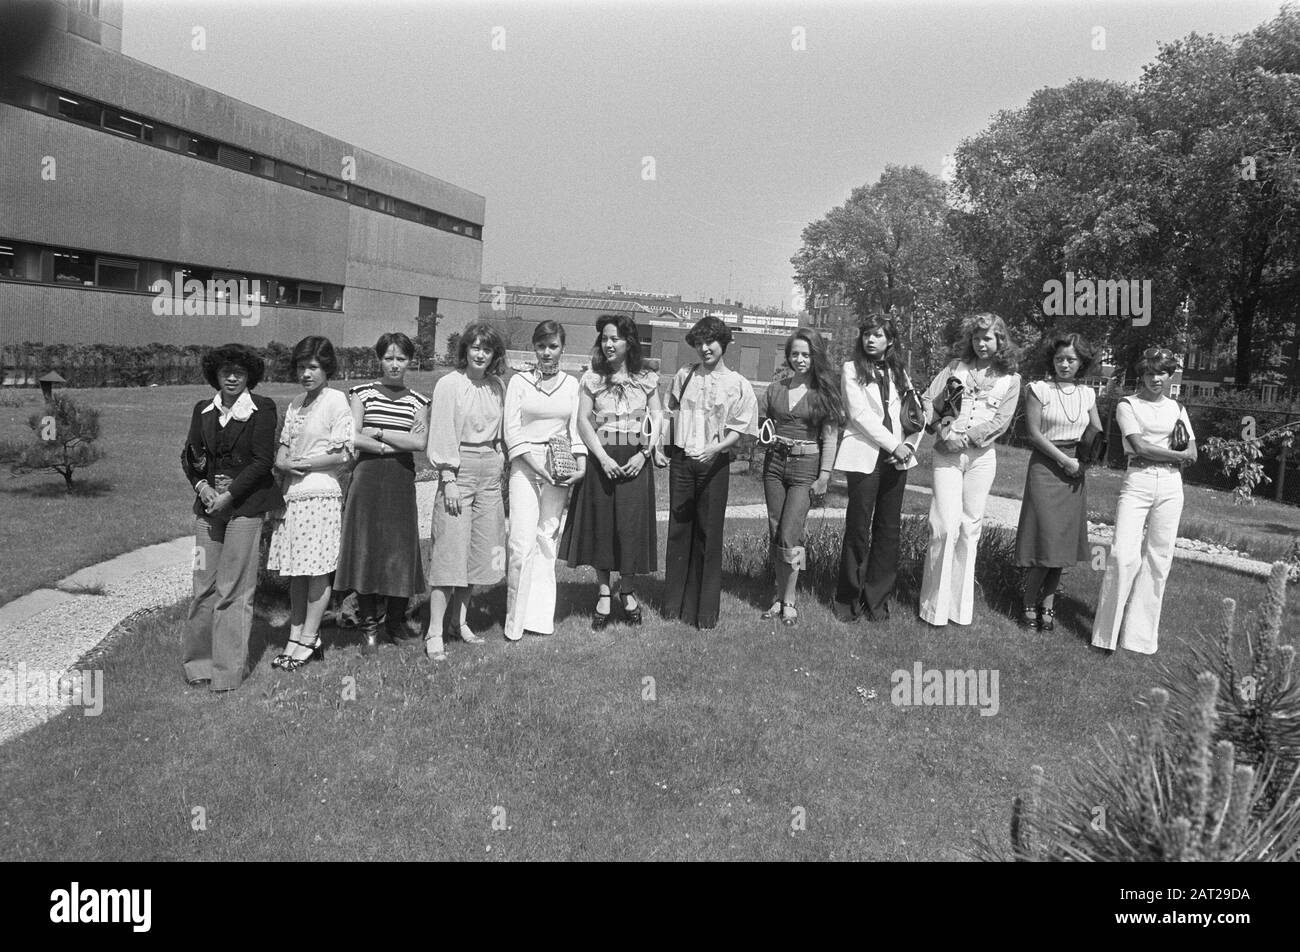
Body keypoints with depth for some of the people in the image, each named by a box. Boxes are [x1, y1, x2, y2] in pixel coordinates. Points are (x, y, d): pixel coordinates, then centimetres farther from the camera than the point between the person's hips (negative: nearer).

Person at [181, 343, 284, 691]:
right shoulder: (203, 410, 14)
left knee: (234, 589, -3)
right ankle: (199, 665, 14)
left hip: (245, 505, -4)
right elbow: (189, 455, 14)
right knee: (204, 586, 3)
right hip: (208, 505, 4)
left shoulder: (262, 409, -1)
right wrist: (200, 485, -5)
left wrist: (228, 496, -11)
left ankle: (228, 671, 6)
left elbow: (263, 460, -7)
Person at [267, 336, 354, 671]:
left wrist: (303, 463, -8)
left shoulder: (337, 400, -5)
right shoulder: (296, 404, 17)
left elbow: (343, 454, -9)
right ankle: (295, 638, 18)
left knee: (317, 571, -1)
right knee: (296, 572, 10)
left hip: (322, 494, -7)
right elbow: (282, 449, 18)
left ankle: (308, 640, 7)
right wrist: (284, 463, -4)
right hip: (293, 494, 7)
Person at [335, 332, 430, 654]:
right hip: (368, 478, -1)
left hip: (401, 482, 2)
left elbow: (421, 443, -4)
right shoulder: (362, 393, 5)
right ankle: (369, 628, 7)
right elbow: (353, 438, -7)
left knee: (401, 551, 1)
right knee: (366, 549, -3)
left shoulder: (418, 401, 10)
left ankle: (395, 620, 20)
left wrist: (378, 433, -7)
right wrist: (397, 444, -9)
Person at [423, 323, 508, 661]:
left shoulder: (497, 386, 11)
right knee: (451, 548, -8)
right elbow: (442, 434, -8)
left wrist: (497, 463, 7)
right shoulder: (449, 384, -5)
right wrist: (448, 478, -13)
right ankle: (434, 633, -4)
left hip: (491, 471, 6)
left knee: (480, 550, 8)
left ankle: (460, 621, 21)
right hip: (459, 469, -6)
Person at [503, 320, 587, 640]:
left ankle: (540, 617, 10)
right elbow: (512, 433, -2)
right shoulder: (519, 382, 3)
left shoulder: (571, 384, 11)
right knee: (523, 541, -9)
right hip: (525, 466, -2)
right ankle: (515, 620, 1)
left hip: (560, 471, 2)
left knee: (548, 540, 3)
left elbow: (576, 429, 11)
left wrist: (581, 466, -4)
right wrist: (538, 466, -12)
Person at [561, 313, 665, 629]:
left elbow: (656, 419, 5)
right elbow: (583, 420, -1)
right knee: (600, 524, 3)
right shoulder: (591, 379, 3)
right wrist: (603, 458, -12)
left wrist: (645, 453, -9)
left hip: (636, 461, 0)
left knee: (632, 525, -2)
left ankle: (627, 591, 16)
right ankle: (604, 593, 15)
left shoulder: (647, 380, 5)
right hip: (600, 459, 0)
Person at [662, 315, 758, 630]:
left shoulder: (738, 385, -1)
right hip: (681, 459, 3)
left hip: (714, 462, -3)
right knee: (678, 528, 5)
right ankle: (675, 604, 15)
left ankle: (705, 611, 7)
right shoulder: (684, 375, 8)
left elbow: (738, 430, -3)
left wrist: (715, 448, -19)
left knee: (708, 533, -1)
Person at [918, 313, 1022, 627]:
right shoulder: (957, 367, 10)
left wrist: (966, 437, -12)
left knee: (970, 526, 4)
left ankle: (960, 602, 14)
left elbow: (1001, 420, -1)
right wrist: (946, 430, -10)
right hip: (947, 453, -1)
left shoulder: (1010, 378, 9)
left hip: (982, 455, 1)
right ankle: (935, 603, 2)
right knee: (946, 525, -8)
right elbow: (928, 400, 5)